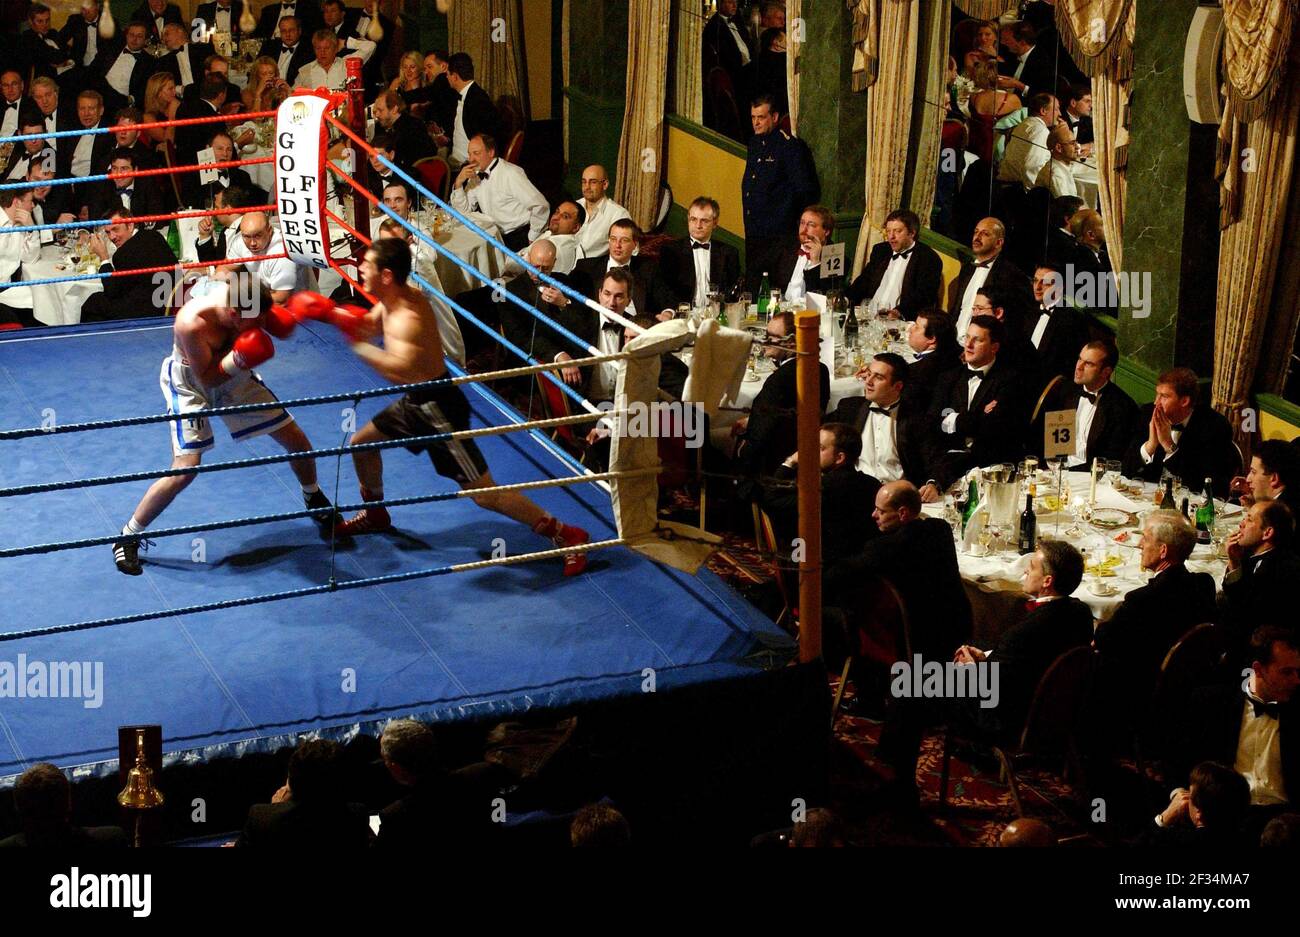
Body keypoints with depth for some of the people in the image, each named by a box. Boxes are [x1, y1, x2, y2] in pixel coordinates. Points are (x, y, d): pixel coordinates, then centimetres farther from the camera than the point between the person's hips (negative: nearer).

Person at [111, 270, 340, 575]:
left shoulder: (242, 298, -26)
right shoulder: (192, 323, -39)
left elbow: (268, 319, -3)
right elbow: (207, 378, -27)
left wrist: (276, 322, -26)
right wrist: (238, 360, -43)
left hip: (233, 374, 6)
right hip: (192, 384, -6)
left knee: (297, 440, 9)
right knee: (184, 470, -17)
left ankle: (315, 500, 40)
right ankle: (128, 537, 4)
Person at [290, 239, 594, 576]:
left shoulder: (408, 318, -29)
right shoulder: (392, 300, 0)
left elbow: (402, 371, -43)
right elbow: (368, 324, 20)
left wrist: (358, 343, -35)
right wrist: (329, 313, 7)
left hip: (438, 406, -10)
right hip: (415, 401, 10)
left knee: (483, 493, -8)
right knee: (361, 443, 21)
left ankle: (566, 535, -2)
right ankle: (375, 514, 45)